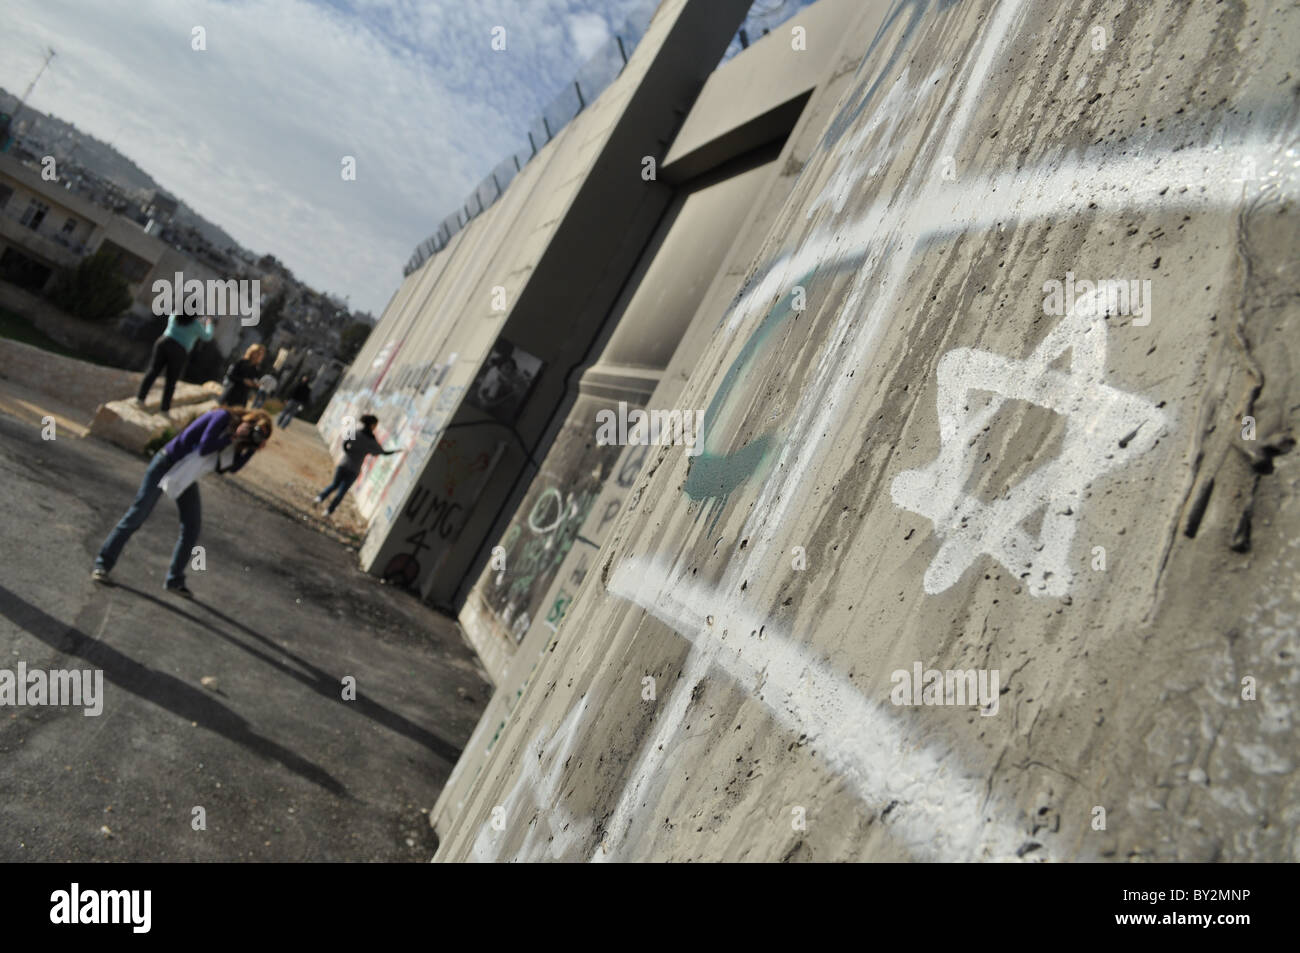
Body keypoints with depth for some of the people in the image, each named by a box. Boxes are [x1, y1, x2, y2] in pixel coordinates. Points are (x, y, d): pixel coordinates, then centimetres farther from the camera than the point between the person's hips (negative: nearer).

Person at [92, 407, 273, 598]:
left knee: (192, 529, 4)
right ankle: (103, 564, 8)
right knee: (136, 516, -3)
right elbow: (205, 447, -28)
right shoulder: (224, 417, -20)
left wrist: (252, 448, -13)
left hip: (187, 476, 8)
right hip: (168, 463, -8)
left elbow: (232, 467, -4)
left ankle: (174, 580, 15)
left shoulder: (234, 432, 1)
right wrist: (233, 438, -22)